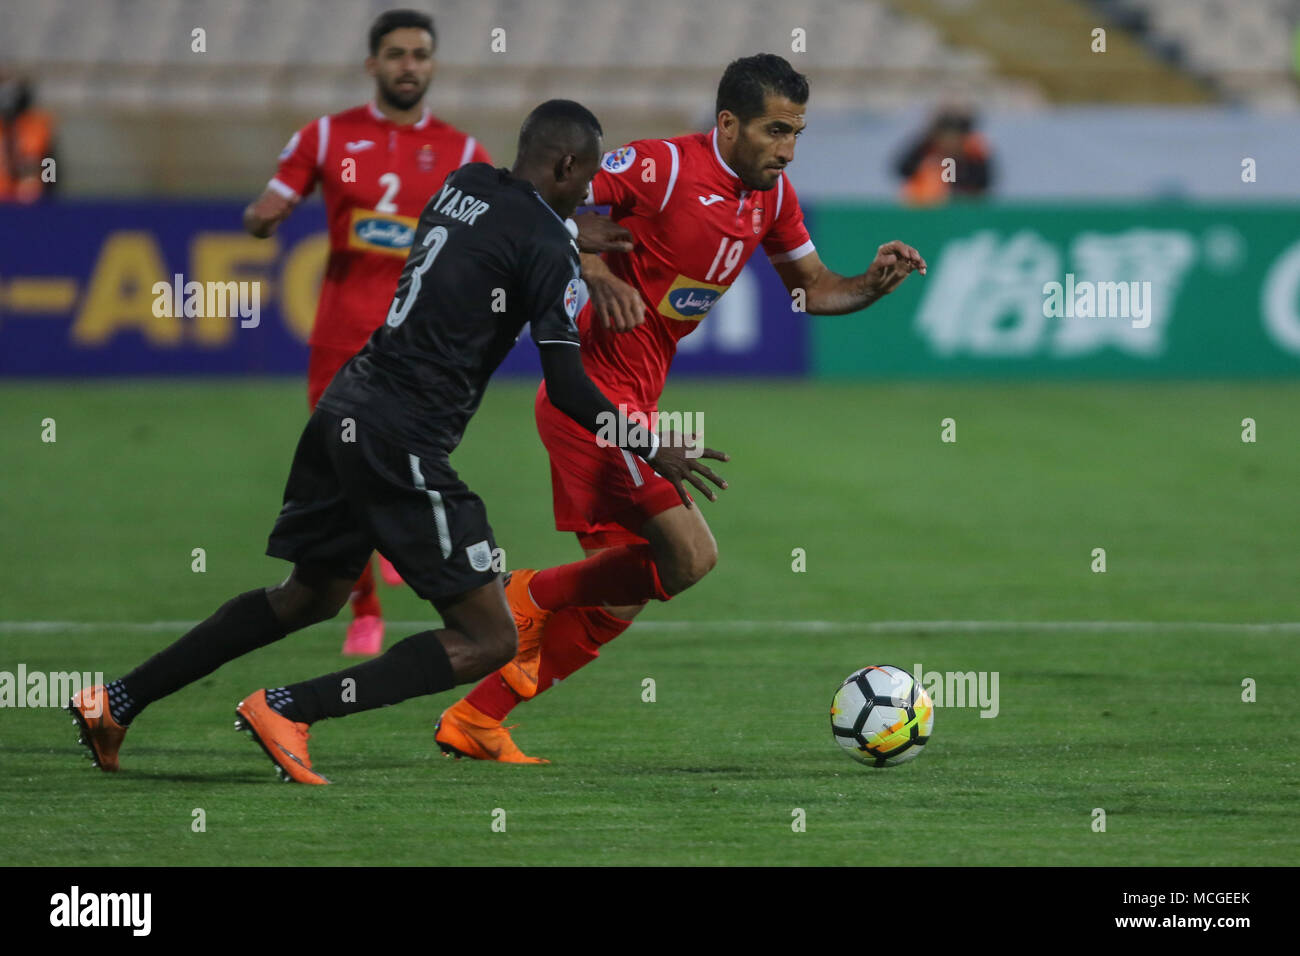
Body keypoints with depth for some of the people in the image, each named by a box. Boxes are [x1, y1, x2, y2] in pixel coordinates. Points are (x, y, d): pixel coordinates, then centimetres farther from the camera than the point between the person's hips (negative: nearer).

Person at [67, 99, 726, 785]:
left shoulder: (464, 185, 12)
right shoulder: (546, 243, -10)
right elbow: (565, 388, -12)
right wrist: (651, 451, -2)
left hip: (344, 409, 9)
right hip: (403, 443, -9)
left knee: (312, 594, 27)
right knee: (488, 640, -3)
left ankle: (117, 702, 25)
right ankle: (286, 709, -10)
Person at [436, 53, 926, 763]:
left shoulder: (771, 196, 9)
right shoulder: (664, 167, -16)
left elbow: (813, 289, 18)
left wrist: (874, 283, -2)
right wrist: (595, 272, -28)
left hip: (634, 398, 9)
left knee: (618, 600, 7)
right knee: (689, 554, -16)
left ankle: (472, 720, 13)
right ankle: (533, 597, 0)